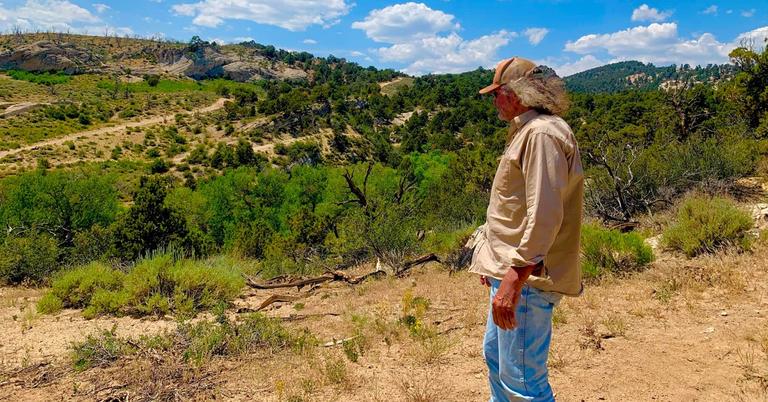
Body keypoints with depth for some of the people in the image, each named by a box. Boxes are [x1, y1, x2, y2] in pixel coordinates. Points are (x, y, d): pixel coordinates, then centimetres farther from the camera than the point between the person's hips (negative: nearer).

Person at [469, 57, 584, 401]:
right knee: (495, 355, 24)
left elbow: (544, 215, -26)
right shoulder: (527, 130, 16)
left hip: (526, 278, -11)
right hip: (510, 269, 11)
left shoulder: (542, 133, -17)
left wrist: (514, 277, -28)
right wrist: (494, 260, 24)